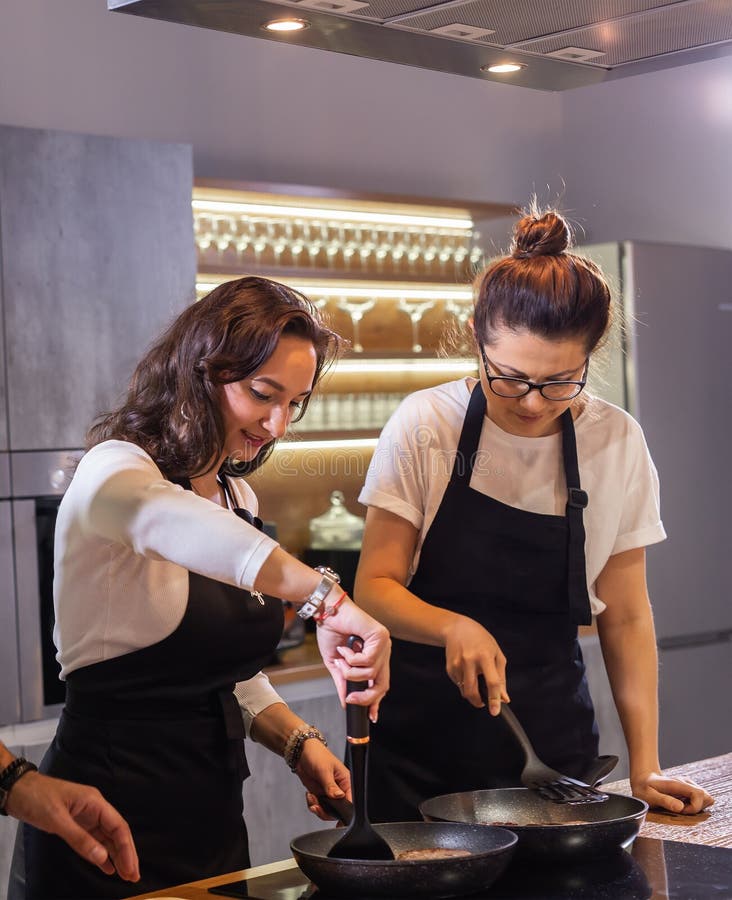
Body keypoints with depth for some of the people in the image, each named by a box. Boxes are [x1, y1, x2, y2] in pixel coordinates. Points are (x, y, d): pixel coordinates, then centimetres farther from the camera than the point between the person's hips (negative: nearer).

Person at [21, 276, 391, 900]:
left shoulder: (240, 499, 11)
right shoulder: (114, 469, -15)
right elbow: (160, 517, -41)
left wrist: (298, 741, 2)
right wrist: (326, 598, -51)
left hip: (214, 817, 8)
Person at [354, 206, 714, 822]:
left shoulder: (618, 443, -5)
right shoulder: (425, 425, -10)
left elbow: (626, 616, 2)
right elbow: (375, 588, -9)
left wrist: (645, 766, -3)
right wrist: (455, 628, -29)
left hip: (553, 745, 2)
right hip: (417, 743, -1)